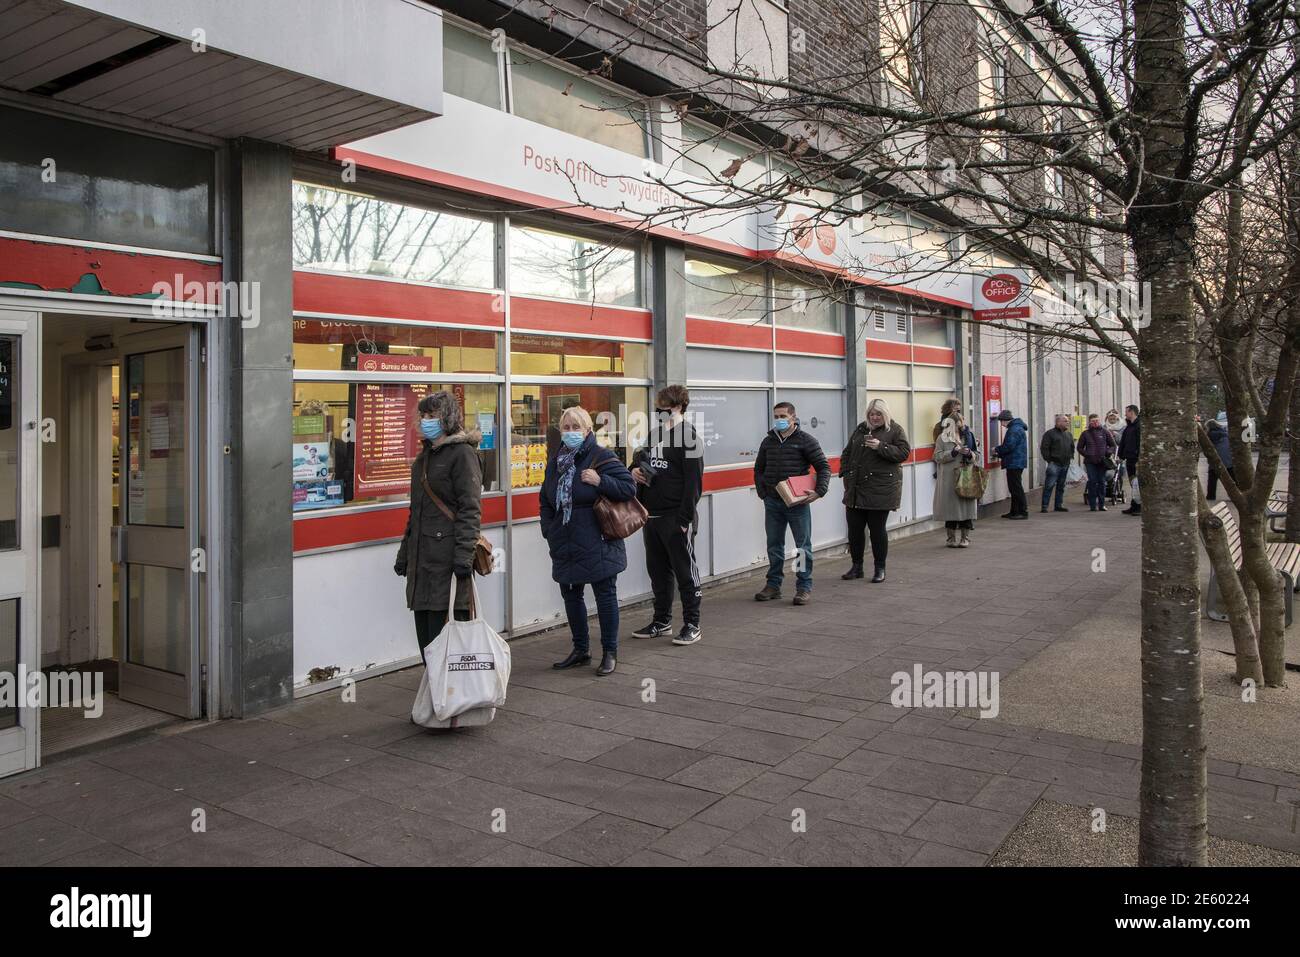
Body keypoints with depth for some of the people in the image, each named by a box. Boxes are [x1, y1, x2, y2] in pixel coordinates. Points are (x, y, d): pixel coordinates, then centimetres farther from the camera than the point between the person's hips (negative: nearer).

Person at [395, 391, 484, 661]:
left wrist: (464, 553, -21)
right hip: (422, 555, 8)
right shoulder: (425, 455, 19)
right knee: (425, 632, 10)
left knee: (444, 629, -8)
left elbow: (471, 509, -14)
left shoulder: (462, 453, -7)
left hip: (448, 554, -8)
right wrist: (404, 553, 23)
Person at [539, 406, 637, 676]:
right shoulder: (556, 461, 11)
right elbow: (545, 499, 20)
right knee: (571, 596, 14)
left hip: (598, 545, -6)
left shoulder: (602, 457, -9)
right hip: (565, 547, 7)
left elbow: (629, 488, -11)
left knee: (605, 596, 2)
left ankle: (610, 653, 14)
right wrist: (549, 530, 8)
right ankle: (580, 650, 29)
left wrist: (599, 481, -22)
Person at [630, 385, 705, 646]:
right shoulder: (654, 433, 13)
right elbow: (639, 458, 28)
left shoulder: (688, 436, -10)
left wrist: (685, 518, -20)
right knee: (657, 571, 15)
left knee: (685, 571, 2)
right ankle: (662, 621, 27)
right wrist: (634, 470, 3)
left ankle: (692, 624, 11)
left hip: (676, 517, -8)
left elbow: (694, 481, -15)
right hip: (651, 515, 8)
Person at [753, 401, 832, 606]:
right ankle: (773, 585, 21)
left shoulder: (805, 440, -3)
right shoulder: (768, 441, 11)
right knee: (774, 544, 11)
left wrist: (819, 491, -15)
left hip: (798, 502, -4)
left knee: (803, 545, 1)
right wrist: (762, 492, 6)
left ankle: (804, 587, 9)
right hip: (772, 502, 4)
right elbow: (758, 469, 19)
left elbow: (824, 467, -3)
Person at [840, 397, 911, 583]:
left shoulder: (896, 430, 0)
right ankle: (856, 566, 20)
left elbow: (904, 452, -11)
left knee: (877, 529, 1)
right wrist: (845, 473, 7)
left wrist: (881, 447, -20)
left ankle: (880, 569, 15)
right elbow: (847, 452, 19)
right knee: (854, 528, 7)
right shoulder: (861, 429, 14)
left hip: (880, 490, -5)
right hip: (856, 489, 5)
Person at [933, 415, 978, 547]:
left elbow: (974, 458, 15)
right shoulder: (942, 439, 3)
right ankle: (951, 538, 10)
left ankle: (965, 538, 10)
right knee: (951, 508, 0)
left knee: (966, 507, 1)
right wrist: (954, 452, -15)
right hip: (949, 480, -3)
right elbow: (938, 457, -5)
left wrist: (968, 453, -7)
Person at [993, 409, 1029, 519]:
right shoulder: (1016, 428, 18)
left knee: (1016, 488, -7)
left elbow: (1009, 446, -22)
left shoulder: (1015, 429, -17)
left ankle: (1023, 511, -4)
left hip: (1015, 463, -11)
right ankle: (1014, 511, 20)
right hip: (1014, 463, 11)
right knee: (1014, 488, 14)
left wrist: (997, 450, -6)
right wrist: (999, 453, 17)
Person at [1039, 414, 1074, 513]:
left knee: (1061, 486, 11)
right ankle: (1044, 506, -7)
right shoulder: (1050, 433, -5)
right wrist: (1049, 460, -12)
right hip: (1054, 464, -7)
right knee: (1049, 485, -9)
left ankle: (1059, 505, 18)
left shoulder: (1068, 434, 17)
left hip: (1065, 464, 7)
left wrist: (1071, 457, 15)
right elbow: (1044, 448, -9)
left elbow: (1072, 447, 28)